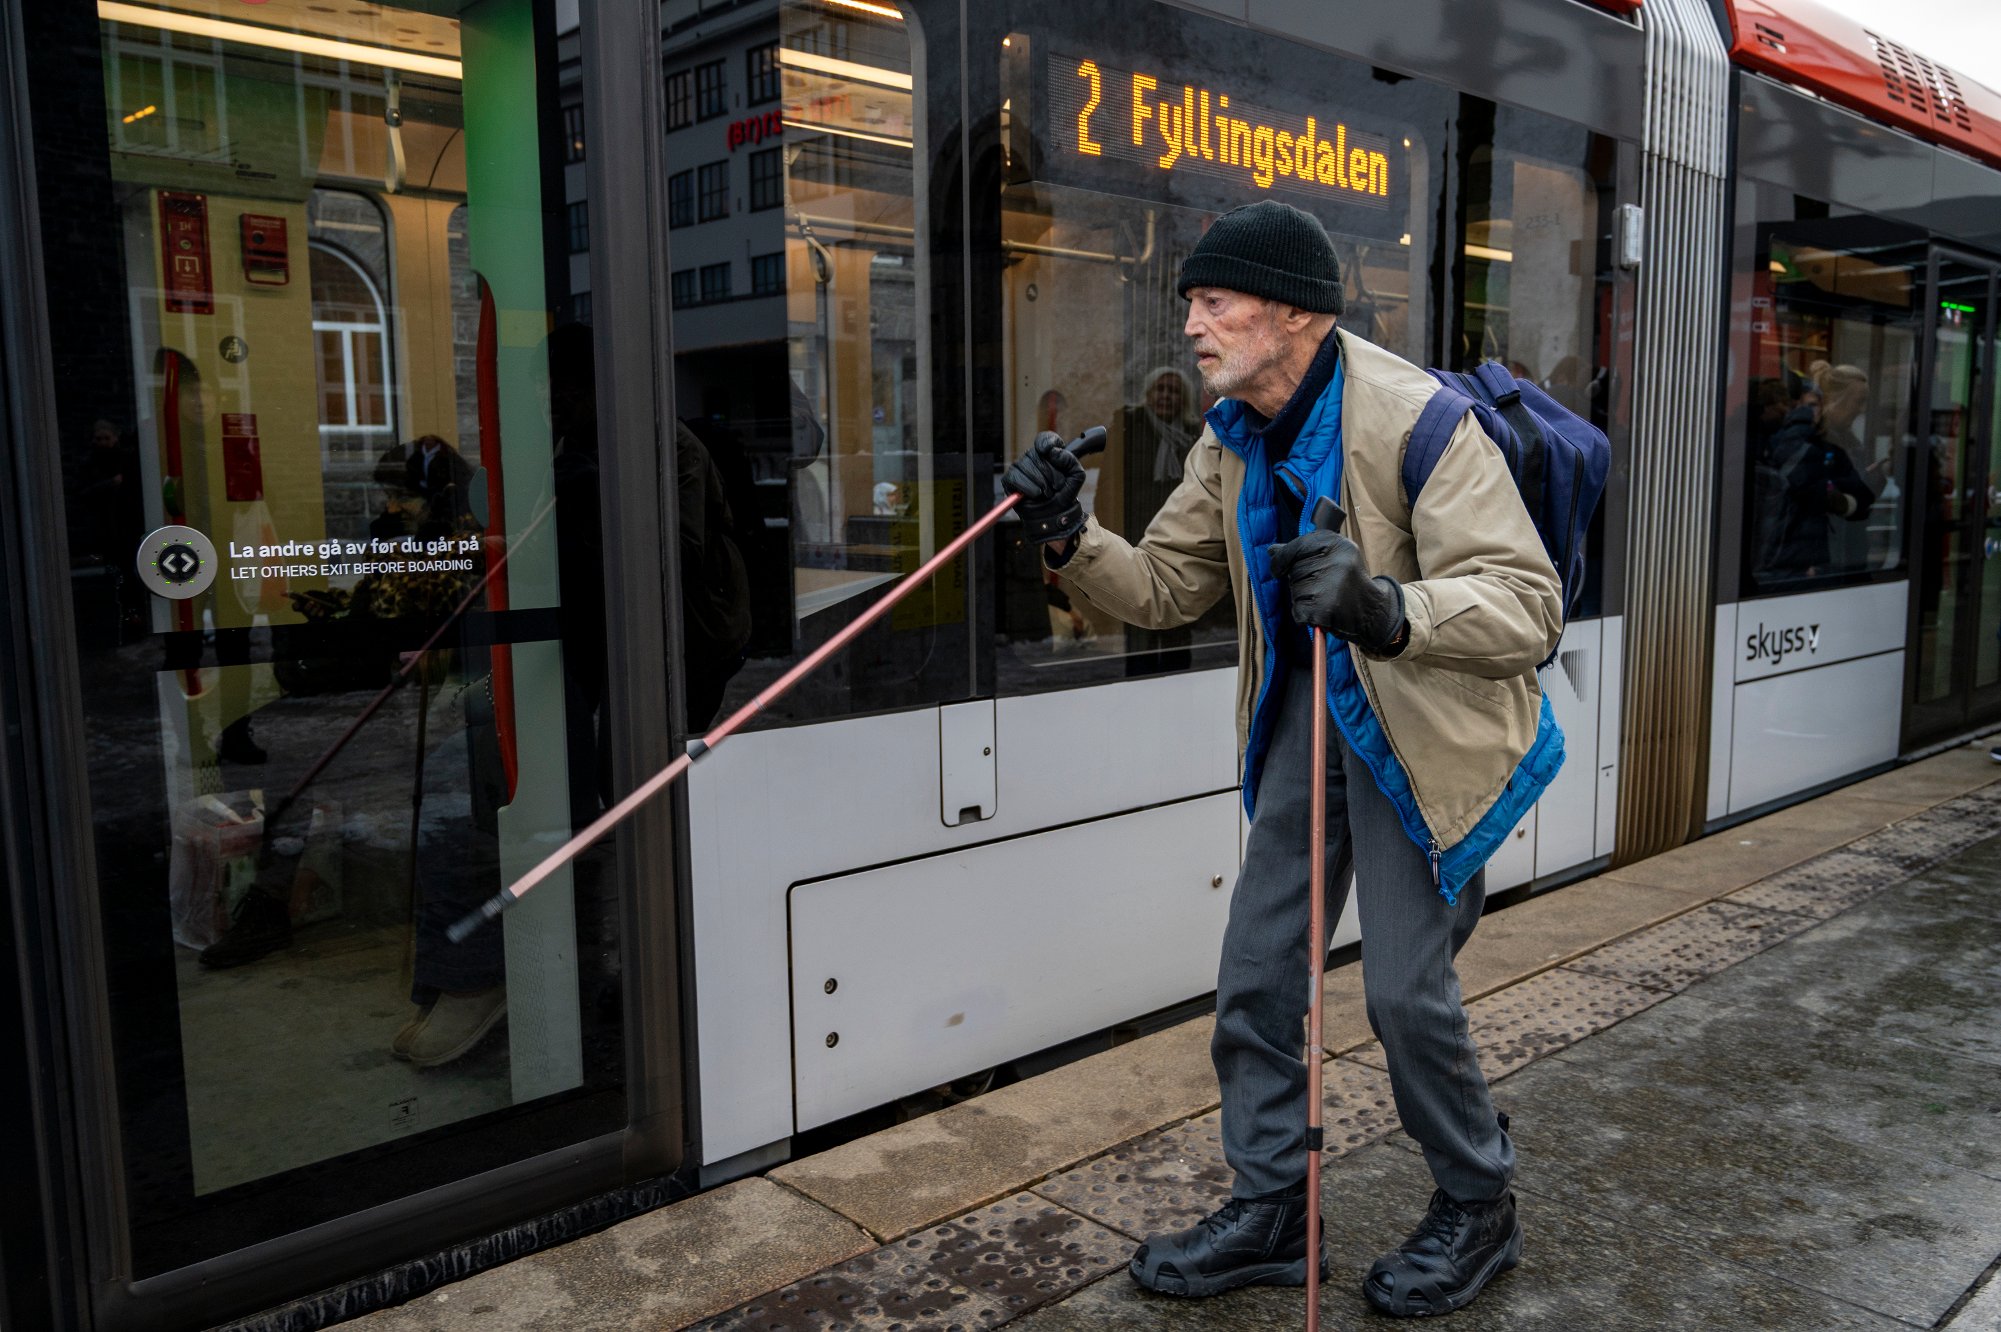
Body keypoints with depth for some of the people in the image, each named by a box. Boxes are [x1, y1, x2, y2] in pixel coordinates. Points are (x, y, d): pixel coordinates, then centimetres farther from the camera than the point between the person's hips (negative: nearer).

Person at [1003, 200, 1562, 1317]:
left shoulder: (1414, 420, -24)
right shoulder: (1235, 442, 1)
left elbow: (1530, 604, -29)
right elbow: (1168, 585, 7)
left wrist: (1386, 607, -48)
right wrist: (1071, 538, -12)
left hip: (1426, 730, -7)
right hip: (1307, 712, 7)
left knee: (1405, 986, -4)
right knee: (1256, 971, 8)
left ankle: (1479, 1208, 25)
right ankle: (1275, 1210, 27)